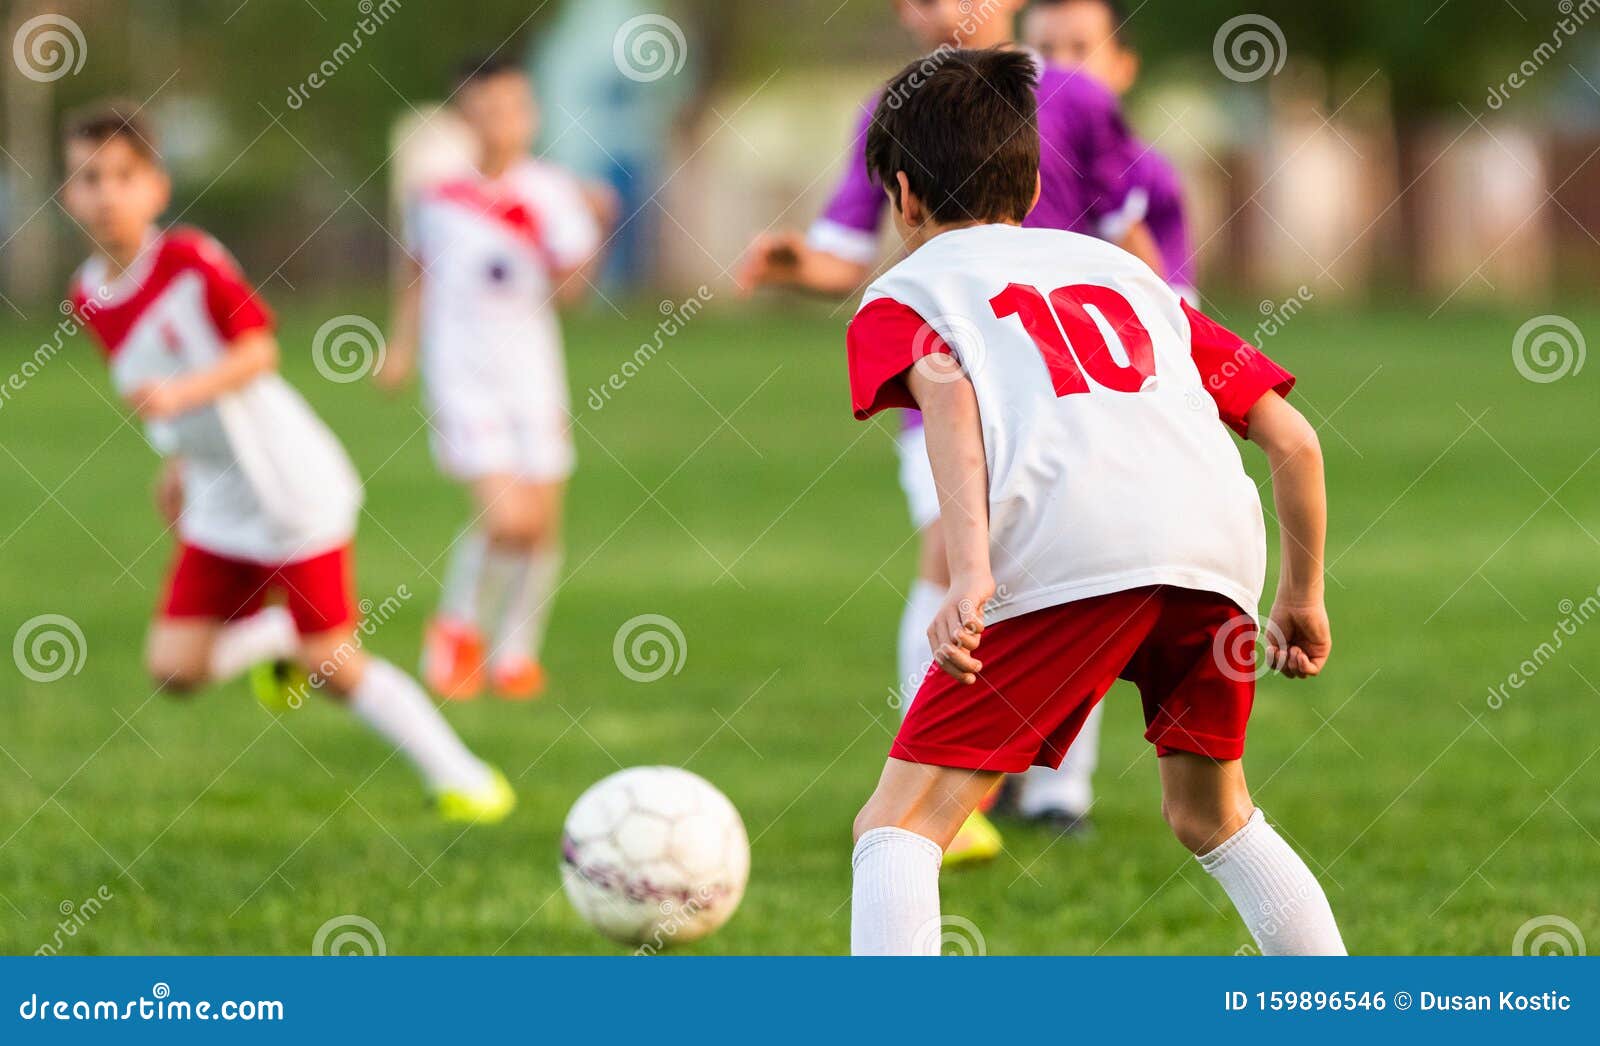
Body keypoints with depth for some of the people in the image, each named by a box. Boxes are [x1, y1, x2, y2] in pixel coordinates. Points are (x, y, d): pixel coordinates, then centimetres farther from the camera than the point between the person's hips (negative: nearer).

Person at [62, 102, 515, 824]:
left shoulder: (192, 261, -17)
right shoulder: (90, 297, 2)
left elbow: (258, 352, -18)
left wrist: (180, 393, -31)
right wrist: (179, 461, 13)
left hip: (290, 486, -6)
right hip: (218, 507, 6)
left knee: (332, 666, -6)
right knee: (175, 667, -3)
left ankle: (461, 777, 9)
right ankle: (278, 634, 26)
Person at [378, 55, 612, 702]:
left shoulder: (550, 194, -3)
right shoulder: (440, 194, -1)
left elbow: (569, 287, -10)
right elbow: (418, 270, 16)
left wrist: (589, 227, -23)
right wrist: (402, 344, 9)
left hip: (531, 373, 2)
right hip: (462, 376, -2)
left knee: (542, 522, 2)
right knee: (506, 516, -16)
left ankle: (515, 651, 21)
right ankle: (460, 625, 9)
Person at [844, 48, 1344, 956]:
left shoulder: (903, 292, 22)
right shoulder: (1126, 271, 36)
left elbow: (945, 393, -2)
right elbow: (1294, 441, 29)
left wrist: (970, 569, -14)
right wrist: (1303, 599, 40)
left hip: (1065, 550, -5)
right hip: (1218, 540, 5)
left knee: (901, 826, -2)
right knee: (1213, 816, 26)